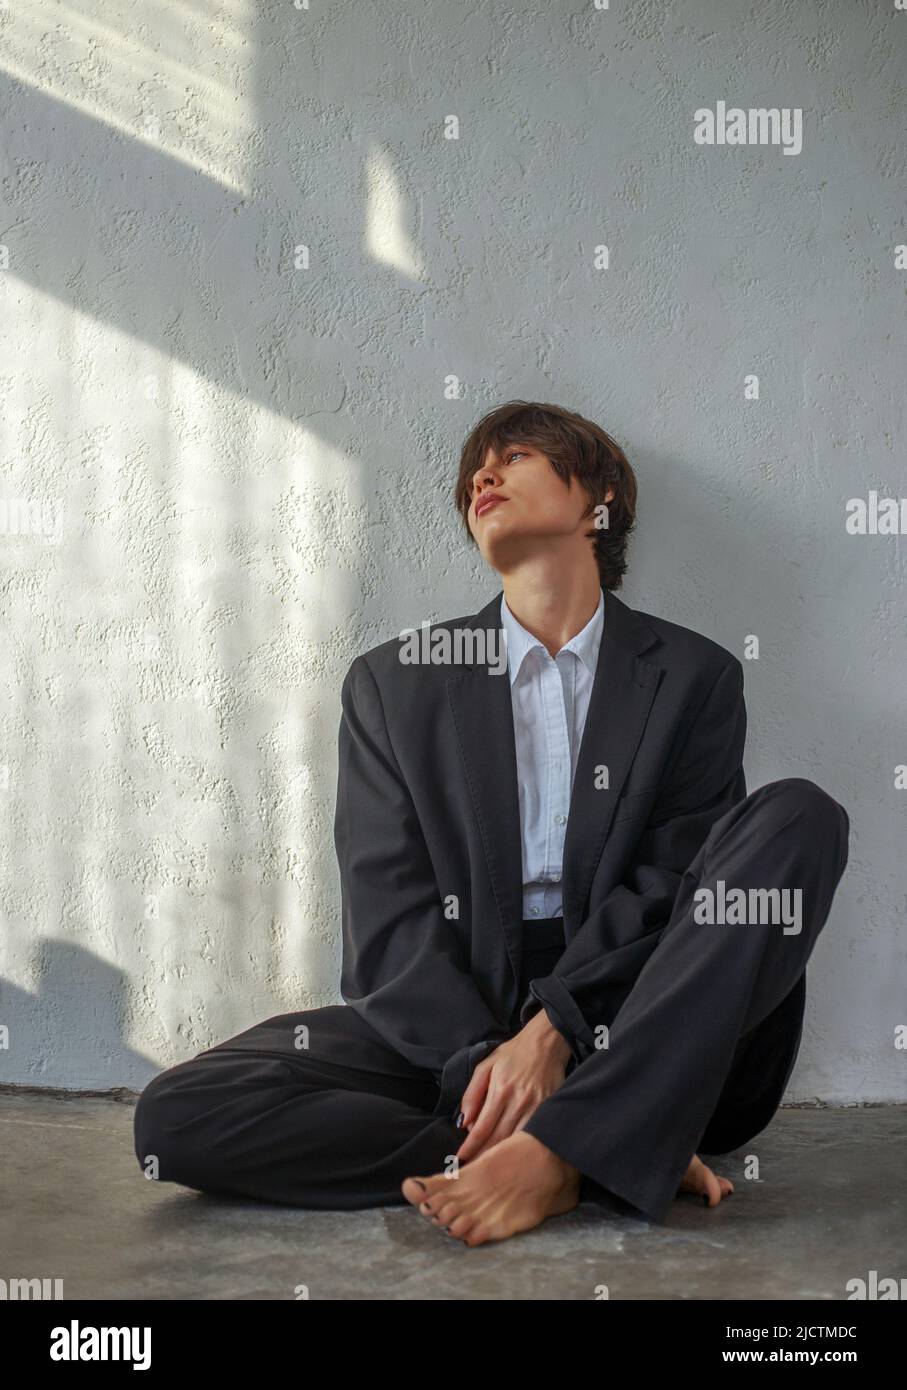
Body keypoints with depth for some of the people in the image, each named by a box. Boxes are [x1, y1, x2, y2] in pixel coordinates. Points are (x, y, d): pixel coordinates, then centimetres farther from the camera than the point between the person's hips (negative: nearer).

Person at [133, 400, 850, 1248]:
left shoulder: (693, 676, 9)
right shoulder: (393, 682, 11)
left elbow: (671, 887, -2)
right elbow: (390, 918, 0)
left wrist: (551, 1029, -19)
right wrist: (482, 1061, -17)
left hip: (637, 1031, 0)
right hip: (453, 1027, 1)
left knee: (797, 816, -23)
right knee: (175, 1115, -21)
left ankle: (551, 1152, -33)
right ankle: (606, 1156, -25)